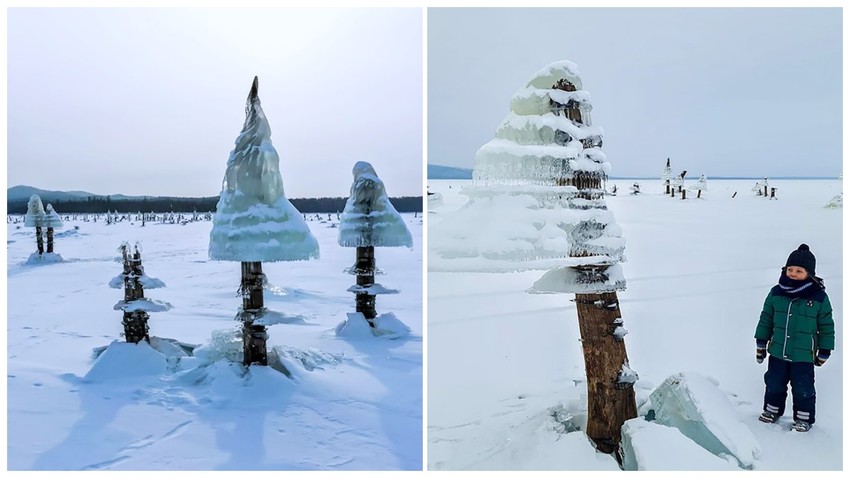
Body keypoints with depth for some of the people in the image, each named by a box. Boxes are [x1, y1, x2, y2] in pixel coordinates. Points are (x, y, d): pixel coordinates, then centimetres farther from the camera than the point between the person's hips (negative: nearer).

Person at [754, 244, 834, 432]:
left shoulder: (819, 297, -10)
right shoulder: (776, 293, -4)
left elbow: (826, 326, 0)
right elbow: (765, 319, 7)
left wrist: (824, 352, 3)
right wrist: (761, 343, 9)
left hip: (804, 355, -3)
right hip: (777, 352, 3)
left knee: (803, 388, 6)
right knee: (774, 384, 15)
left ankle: (804, 418, 26)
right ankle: (772, 410, 35)